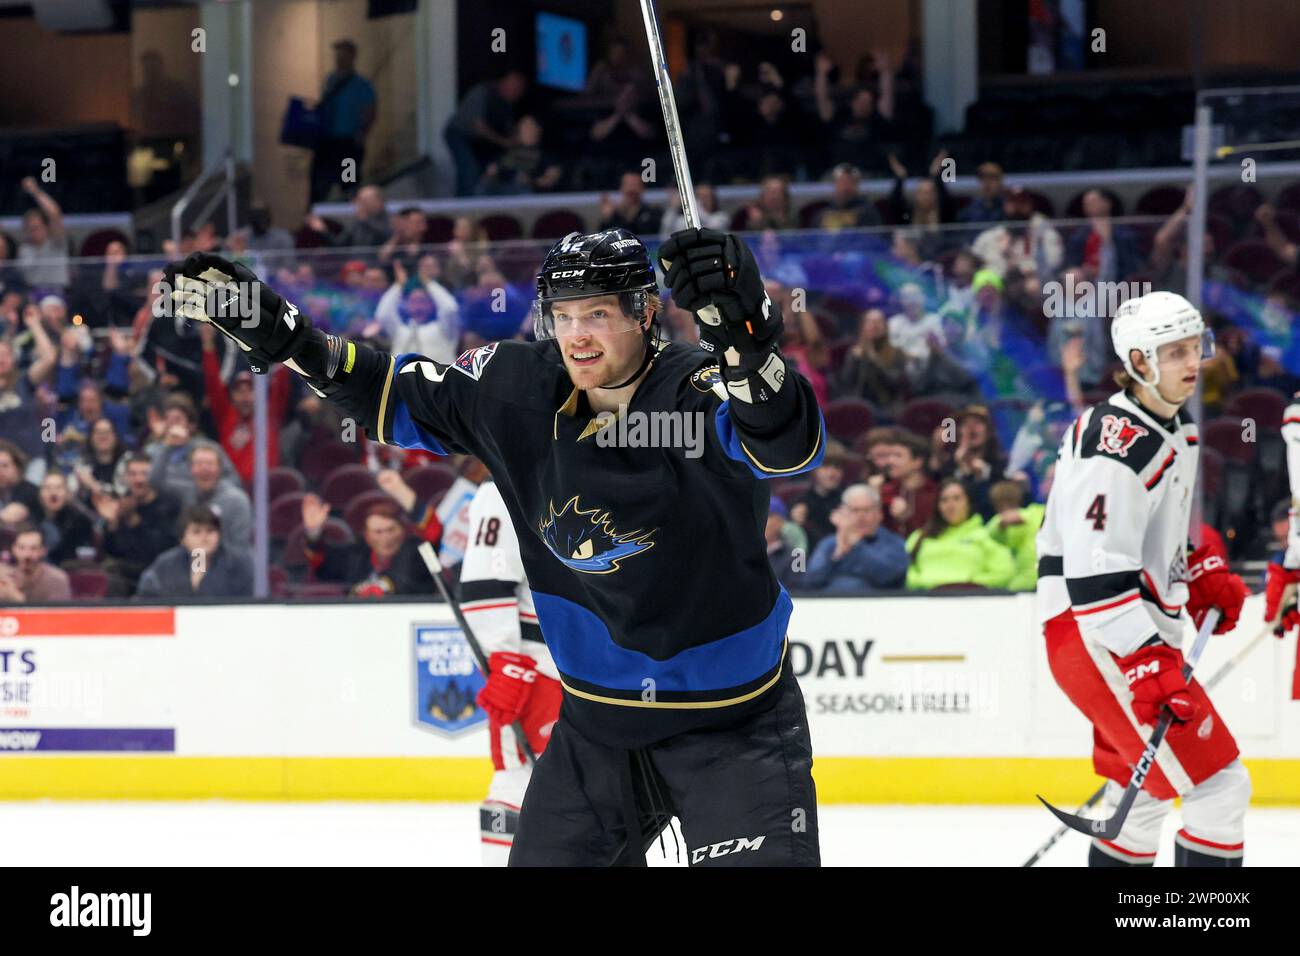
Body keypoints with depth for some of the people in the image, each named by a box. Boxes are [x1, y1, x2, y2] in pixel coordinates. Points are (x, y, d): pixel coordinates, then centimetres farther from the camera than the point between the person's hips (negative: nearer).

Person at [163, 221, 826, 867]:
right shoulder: (518, 387, -4)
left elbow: (791, 448, -43)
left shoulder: (703, 394, -21)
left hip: (733, 726, -5)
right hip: (596, 722, 6)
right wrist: (281, 336, -2)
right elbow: (395, 399, 9)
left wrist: (745, 340, -61)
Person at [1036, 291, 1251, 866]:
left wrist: (1206, 573, 17)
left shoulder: (1176, 426, 11)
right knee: (1217, 786, -12)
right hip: (1100, 639, -11)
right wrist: (1152, 666, -32)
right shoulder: (1116, 446, -22)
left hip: (1142, 631, 11)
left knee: (1146, 787, 21)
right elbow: (1096, 575, -28)